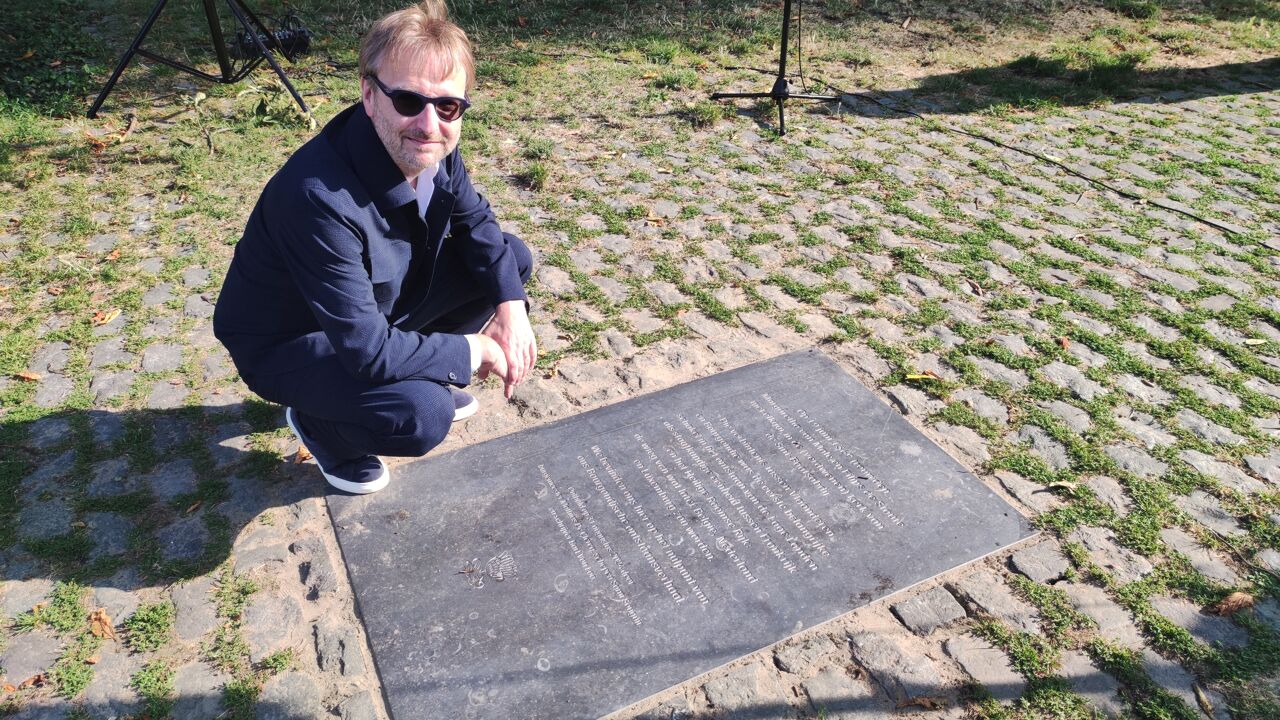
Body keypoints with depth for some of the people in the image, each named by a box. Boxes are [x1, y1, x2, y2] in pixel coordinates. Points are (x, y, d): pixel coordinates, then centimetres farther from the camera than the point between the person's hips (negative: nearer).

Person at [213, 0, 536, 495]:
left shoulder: (428, 148, -16)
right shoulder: (320, 197, -38)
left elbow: (476, 221, 2)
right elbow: (366, 350, -34)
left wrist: (511, 305, -13)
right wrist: (471, 352, -22)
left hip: (381, 300, 7)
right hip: (288, 342, -7)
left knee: (511, 259, -1)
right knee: (422, 415, -32)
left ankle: (421, 374, 16)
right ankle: (317, 421, 4)